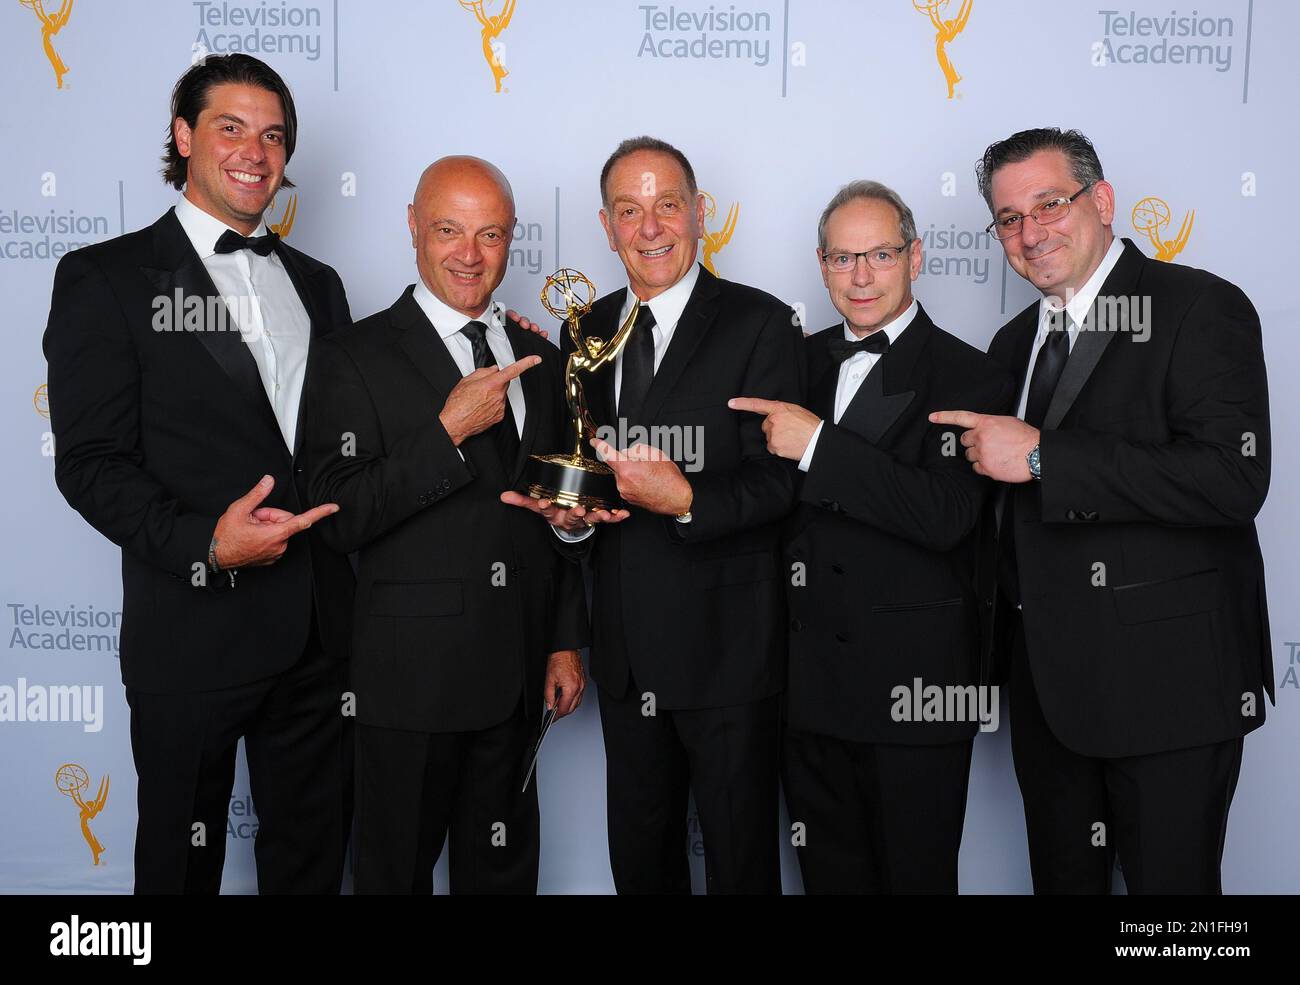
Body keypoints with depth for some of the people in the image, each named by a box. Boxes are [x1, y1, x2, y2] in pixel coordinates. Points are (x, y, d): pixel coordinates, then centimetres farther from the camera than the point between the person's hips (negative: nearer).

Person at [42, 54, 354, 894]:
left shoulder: (316, 283, 14)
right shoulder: (107, 278, -3)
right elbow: (90, 461, -9)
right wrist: (204, 542, -25)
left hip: (319, 634, 5)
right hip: (193, 631, -4)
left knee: (313, 853, 17)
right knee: (184, 859, 14)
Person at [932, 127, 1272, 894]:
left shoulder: (1201, 308, -9)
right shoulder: (1015, 344, 13)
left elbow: (1234, 479, -23)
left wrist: (1041, 455, -22)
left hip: (1170, 679, -7)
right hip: (1048, 682, 7)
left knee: (1170, 880, 6)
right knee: (1062, 878, 18)